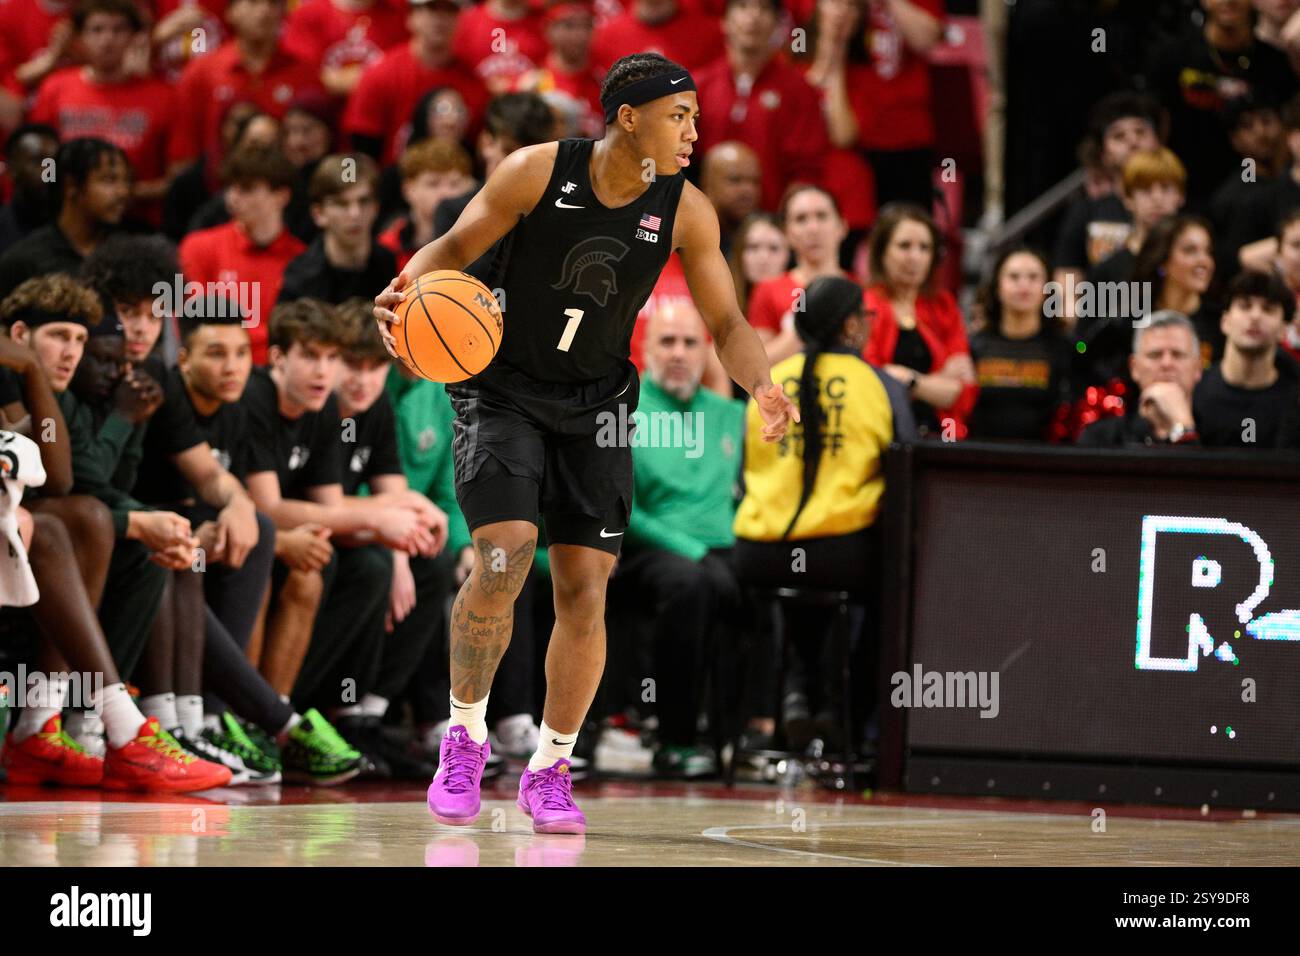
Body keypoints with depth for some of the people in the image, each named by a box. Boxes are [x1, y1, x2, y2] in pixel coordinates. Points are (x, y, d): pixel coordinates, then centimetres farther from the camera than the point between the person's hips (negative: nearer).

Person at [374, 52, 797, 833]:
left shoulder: (686, 211, -8)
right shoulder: (538, 172, -15)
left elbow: (727, 323, -2)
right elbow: (456, 248, -5)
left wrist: (762, 388, -21)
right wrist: (410, 287, -27)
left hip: (595, 407, 3)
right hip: (502, 392, -3)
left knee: (585, 587, -4)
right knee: (503, 560, -19)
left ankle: (551, 769, 12)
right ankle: (465, 736, 3)